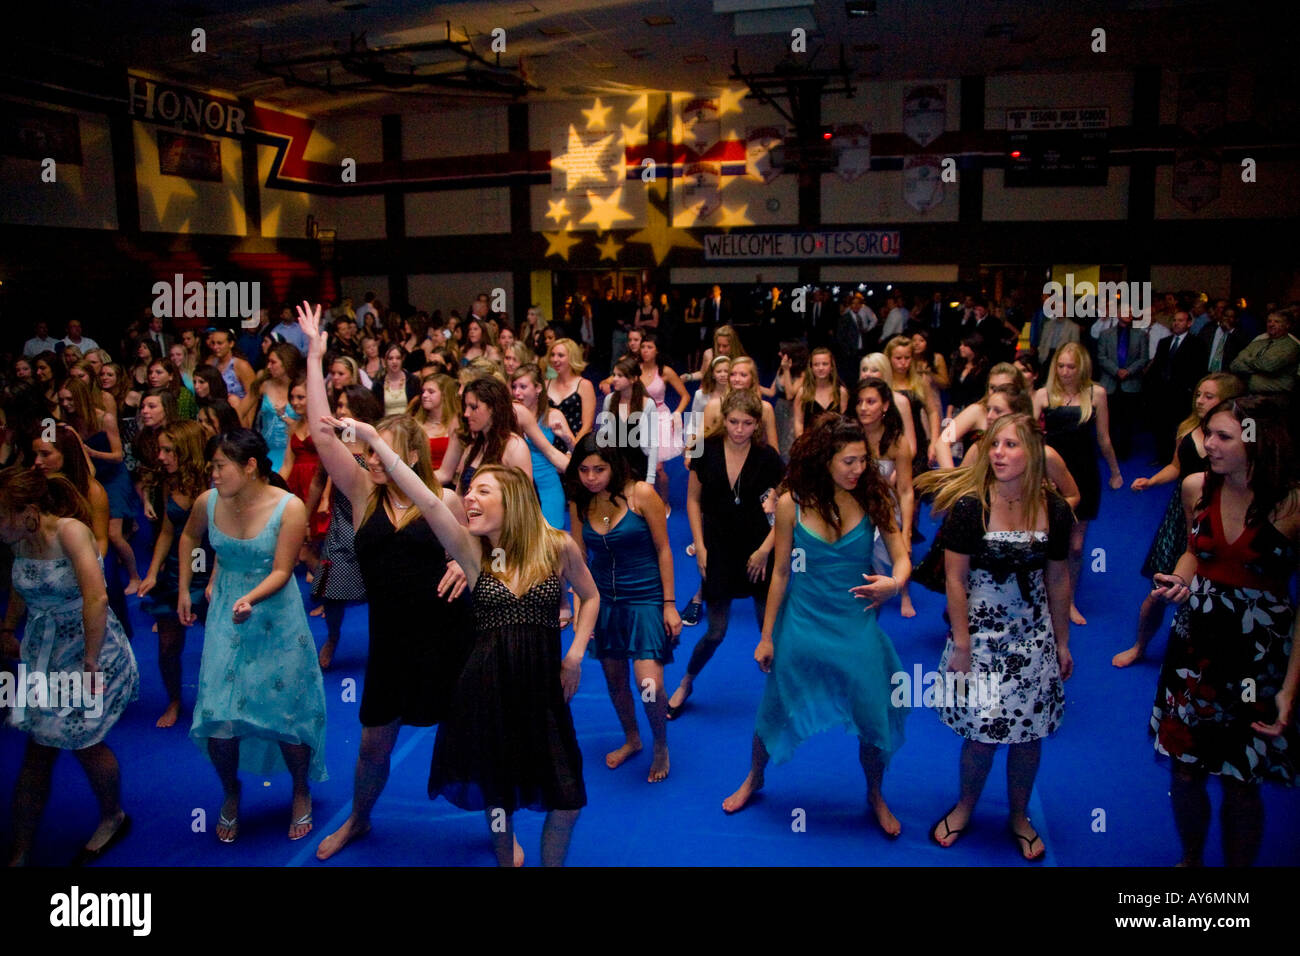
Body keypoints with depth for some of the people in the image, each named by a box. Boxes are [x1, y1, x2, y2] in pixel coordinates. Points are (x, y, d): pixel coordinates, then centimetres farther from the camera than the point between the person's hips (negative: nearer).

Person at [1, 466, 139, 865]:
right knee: (36, 750, 8)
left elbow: (97, 598, -28)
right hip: (41, 653, 6)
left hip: (87, 648, -6)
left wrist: (90, 664, -26)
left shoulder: (70, 531, -22)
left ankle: (113, 818, 31)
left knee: (82, 741, 4)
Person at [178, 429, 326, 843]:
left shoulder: (289, 508, -17)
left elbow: (281, 571, -16)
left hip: (277, 619, -3)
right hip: (225, 621, 3)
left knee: (286, 713, 2)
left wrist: (251, 598, -34)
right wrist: (183, 589, 14)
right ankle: (230, 794, 27)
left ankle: (302, 792, 27)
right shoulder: (207, 502, -6)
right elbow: (189, 536, 17)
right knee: (219, 716, -1)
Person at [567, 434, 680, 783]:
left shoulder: (641, 493, -13)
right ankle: (631, 740, 40)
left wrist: (669, 604, -7)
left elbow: (663, 549, -8)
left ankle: (661, 746, 15)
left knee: (649, 684, -13)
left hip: (645, 597, -4)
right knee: (614, 679, 13)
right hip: (603, 599, 4)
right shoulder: (579, 503, 0)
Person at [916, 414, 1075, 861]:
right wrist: (961, 644, -10)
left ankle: (1019, 816, 32)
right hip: (981, 634, -3)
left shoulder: (1053, 509, -3)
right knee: (982, 731, 1)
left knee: (1028, 731, 9)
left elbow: (1058, 579, 6)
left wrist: (1062, 642, 11)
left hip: (1034, 636, 3)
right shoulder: (969, 506, -13)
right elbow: (955, 578, -10)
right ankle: (965, 807, 29)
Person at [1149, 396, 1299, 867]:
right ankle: (1190, 859, 39)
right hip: (1194, 645, 4)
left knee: (1240, 784, 8)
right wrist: (1179, 581, -7)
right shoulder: (1196, 487, -3)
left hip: (1259, 656, -4)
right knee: (1184, 770, 14)